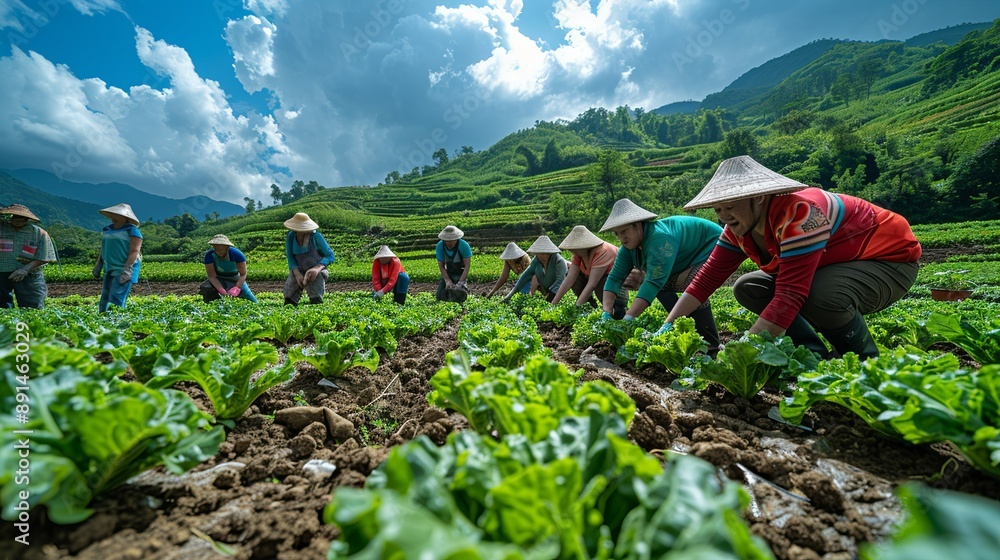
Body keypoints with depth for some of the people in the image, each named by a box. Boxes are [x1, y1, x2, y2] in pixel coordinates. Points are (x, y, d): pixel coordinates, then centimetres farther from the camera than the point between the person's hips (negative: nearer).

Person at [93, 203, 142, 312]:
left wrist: (127, 271, -23)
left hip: (124, 271, -8)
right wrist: (98, 265, 15)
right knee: (105, 299, 9)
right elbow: (103, 249, 23)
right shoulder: (107, 230, 15)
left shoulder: (132, 231, -9)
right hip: (110, 270, 8)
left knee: (116, 299, -12)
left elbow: (134, 252, -16)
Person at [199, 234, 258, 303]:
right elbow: (212, 276, -24)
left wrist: (236, 288, -37)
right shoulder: (209, 255, -24)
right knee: (205, 288, -29)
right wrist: (222, 291, -37)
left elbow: (243, 275, -23)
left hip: (235, 281, -1)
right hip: (218, 281, 1)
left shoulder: (237, 254, -26)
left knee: (252, 303, -9)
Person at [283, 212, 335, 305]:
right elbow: (290, 258, -3)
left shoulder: (315, 236, -14)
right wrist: (297, 274, -22)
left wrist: (317, 268, -29)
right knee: (289, 301, -9)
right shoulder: (290, 236, -6)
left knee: (316, 301, -22)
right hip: (298, 272, 3)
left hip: (315, 273, -3)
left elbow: (330, 256, -11)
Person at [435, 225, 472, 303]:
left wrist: (460, 282, -31)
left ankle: (464, 287, 10)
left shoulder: (464, 246, -25)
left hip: (461, 273, -3)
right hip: (448, 273, 3)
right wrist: (447, 281, -26)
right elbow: (441, 266, -12)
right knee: (439, 296, -8)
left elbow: (467, 266, -22)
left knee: (458, 297, -21)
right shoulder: (440, 246, -17)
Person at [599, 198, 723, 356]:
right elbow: (615, 278, -11)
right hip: (691, 257, 9)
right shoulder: (629, 246, -9)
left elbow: (654, 282, -42)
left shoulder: (659, 238, -36)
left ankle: (710, 345, -20)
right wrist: (607, 313, -23)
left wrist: (628, 318, -45)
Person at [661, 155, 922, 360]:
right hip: (835, 264, 8)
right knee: (747, 288, -8)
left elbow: (789, 297, -40)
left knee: (820, 296, -37)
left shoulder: (798, 213, -34)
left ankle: (865, 362, -6)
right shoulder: (740, 227, -10)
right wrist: (668, 326, -19)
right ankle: (817, 357, 0)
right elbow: (707, 278, -11)